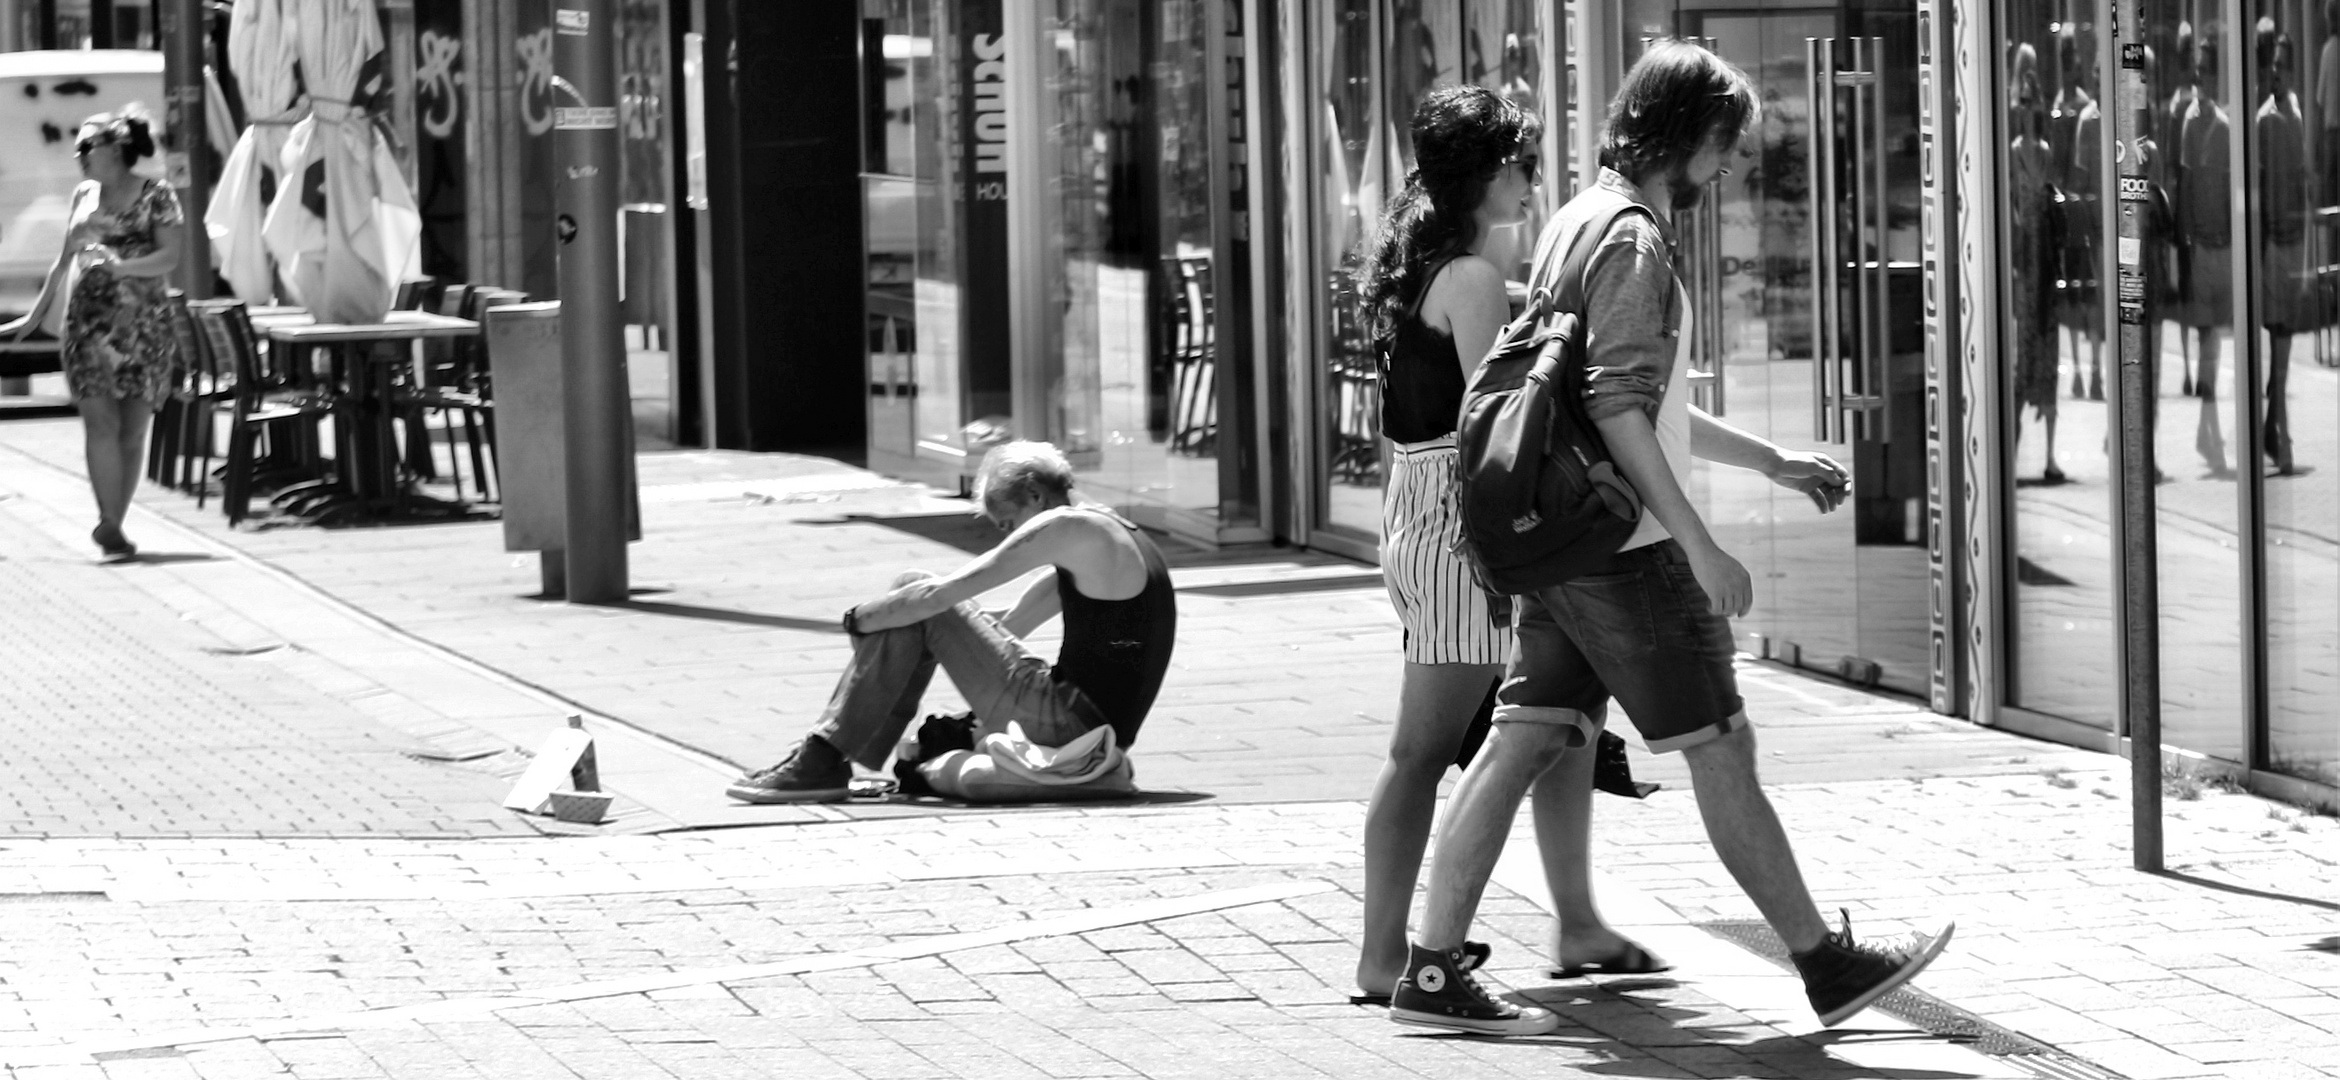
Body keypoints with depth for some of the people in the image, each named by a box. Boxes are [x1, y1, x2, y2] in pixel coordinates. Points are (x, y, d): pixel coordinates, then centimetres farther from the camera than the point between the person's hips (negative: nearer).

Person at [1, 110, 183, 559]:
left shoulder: (156, 195, 2)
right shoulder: (84, 195, 14)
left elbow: (170, 258, -8)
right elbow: (64, 261, 21)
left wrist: (120, 265, -23)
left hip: (144, 325, -2)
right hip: (87, 321, 2)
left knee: (132, 430, 0)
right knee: (101, 423, -10)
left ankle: (113, 525, 8)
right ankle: (108, 523, -11)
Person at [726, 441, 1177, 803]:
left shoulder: (1067, 526, -10)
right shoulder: (1085, 549, 21)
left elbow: (938, 596, -14)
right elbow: (1008, 626, 28)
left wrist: (859, 619, 0)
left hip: (1070, 726, -10)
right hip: (1088, 732, 10)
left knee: (921, 600, -8)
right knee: (913, 596, 12)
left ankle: (823, 761, -9)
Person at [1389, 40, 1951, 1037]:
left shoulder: (1579, 224, 17)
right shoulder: (1630, 240, -14)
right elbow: (1618, 409, -22)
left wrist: (1769, 460, 28)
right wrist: (1700, 545, -22)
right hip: (1626, 545, -9)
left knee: (1522, 746, 5)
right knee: (1721, 749, -2)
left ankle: (1433, 972, 1)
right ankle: (1826, 965, 5)